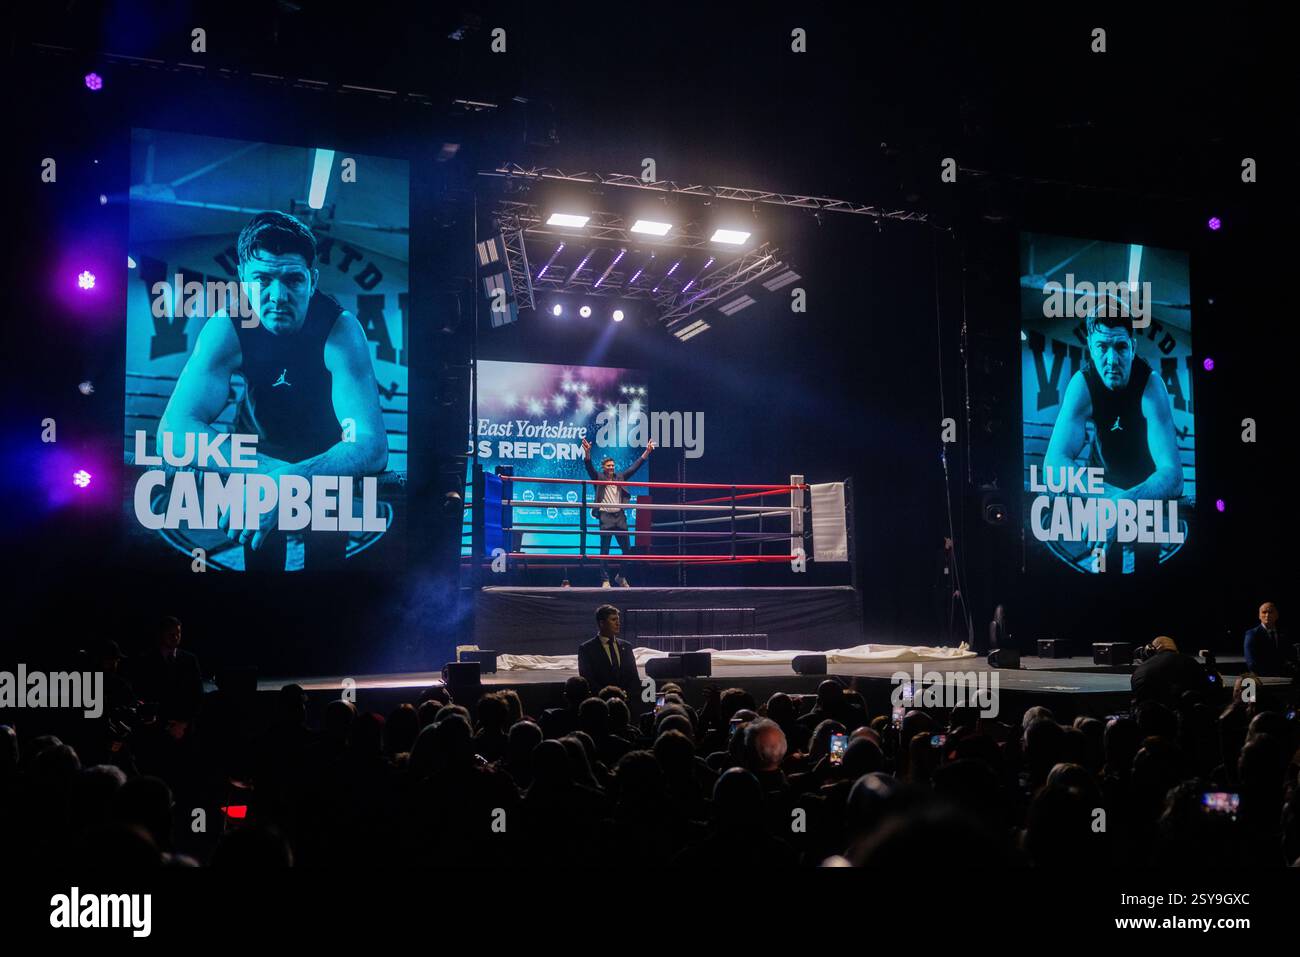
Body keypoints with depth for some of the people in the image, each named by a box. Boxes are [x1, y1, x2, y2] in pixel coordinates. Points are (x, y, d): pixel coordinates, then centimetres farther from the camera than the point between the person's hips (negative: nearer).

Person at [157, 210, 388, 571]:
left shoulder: (342, 329, -31)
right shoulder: (226, 329, -26)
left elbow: (373, 446, -41)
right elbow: (173, 428, -34)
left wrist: (290, 480, -60)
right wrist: (268, 471, -50)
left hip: (327, 456, -1)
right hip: (259, 444, 1)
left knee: (325, 556, -13)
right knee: (260, 556, -12)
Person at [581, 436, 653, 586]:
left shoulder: (620, 477, 13)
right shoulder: (598, 478, 3)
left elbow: (634, 466, 12)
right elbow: (589, 467, -13)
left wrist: (647, 452, 6)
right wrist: (587, 453, -31)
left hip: (620, 516, 4)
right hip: (605, 517, -4)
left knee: (627, 548, 6)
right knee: (604, 550, -2)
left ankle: (620, 576, 23)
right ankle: (605, 580, 2)